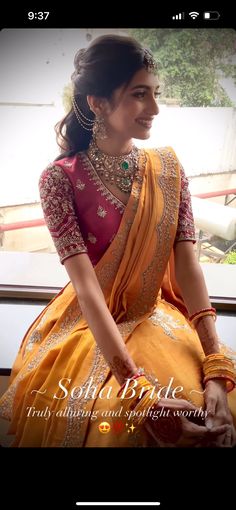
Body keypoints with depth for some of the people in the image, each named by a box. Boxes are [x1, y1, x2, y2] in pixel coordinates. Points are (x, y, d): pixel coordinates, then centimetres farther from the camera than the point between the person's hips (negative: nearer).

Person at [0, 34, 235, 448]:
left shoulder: (168, 169, -2)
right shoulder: (60, 178, -13)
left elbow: (188, 265, -10)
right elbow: (86, 285, -22)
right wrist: (141, 392, -31)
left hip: (157, 320, 3)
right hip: (87, 326, -3)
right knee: (105, 420, -28)